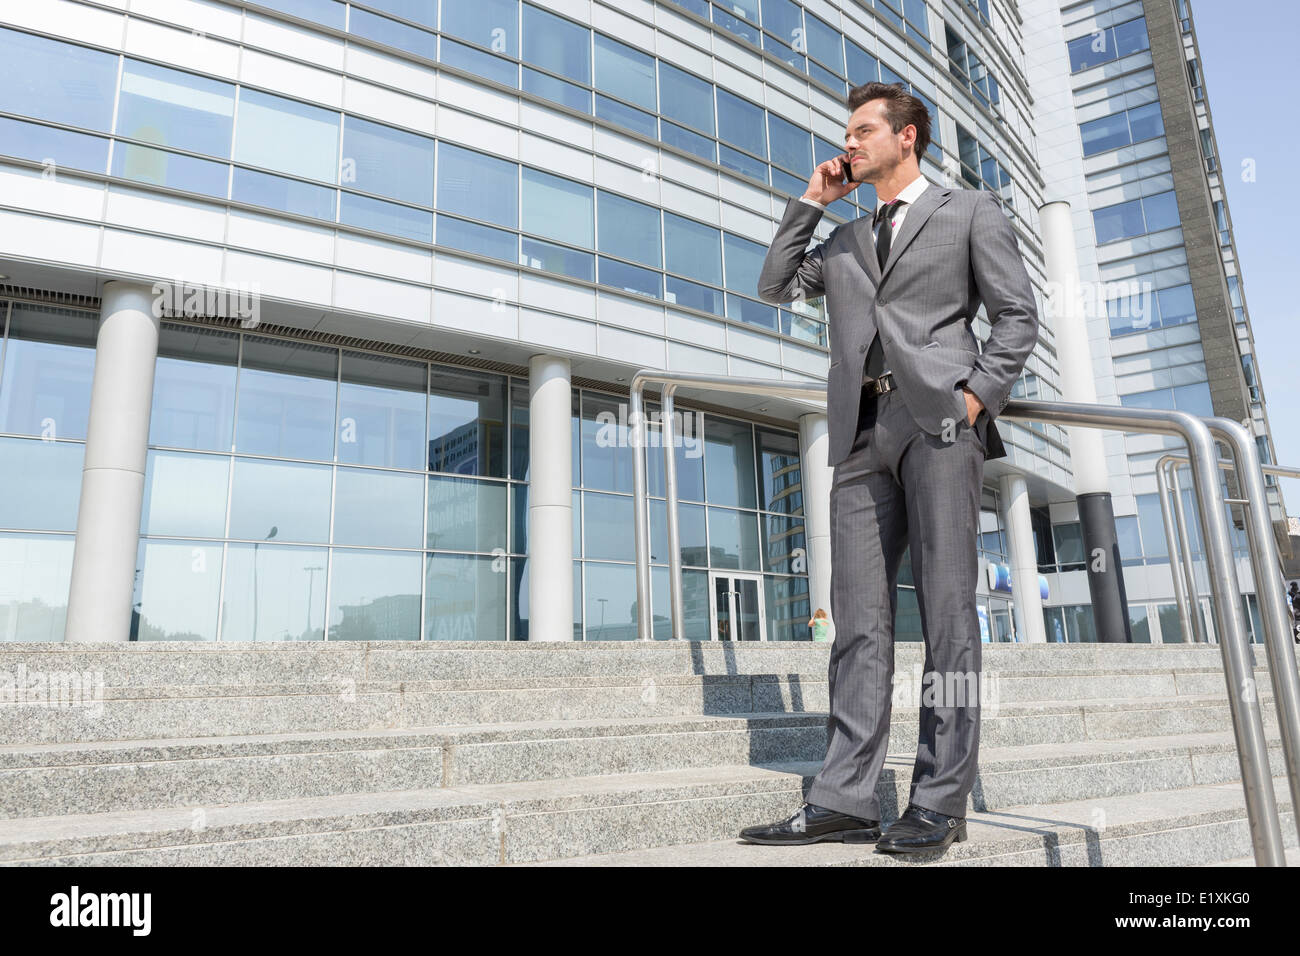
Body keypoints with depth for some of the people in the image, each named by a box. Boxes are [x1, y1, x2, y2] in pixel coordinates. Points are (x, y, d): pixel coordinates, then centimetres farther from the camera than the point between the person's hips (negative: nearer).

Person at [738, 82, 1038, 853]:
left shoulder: (971, 212, 16)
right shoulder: (844, 240, 29)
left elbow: (1019, 314, 8)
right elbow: (776, 286, 21)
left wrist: (978, 395, -6)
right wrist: (810, 203, 20)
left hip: (938, 421, -4)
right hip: (863, 434, 4)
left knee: (947, 609, -7)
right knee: (859, 617, -3)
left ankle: (940, 801, -2)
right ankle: (845, 801, -3)